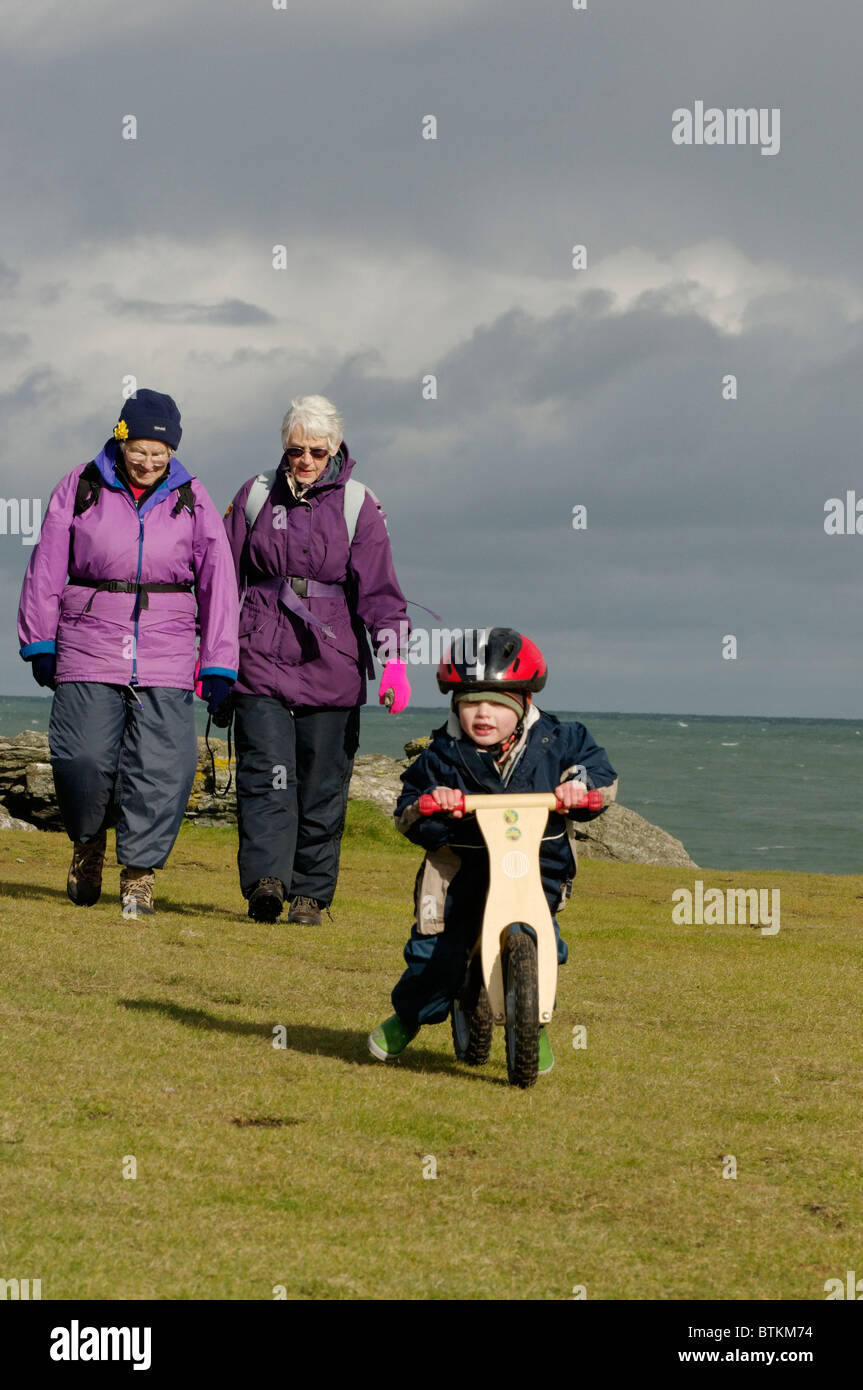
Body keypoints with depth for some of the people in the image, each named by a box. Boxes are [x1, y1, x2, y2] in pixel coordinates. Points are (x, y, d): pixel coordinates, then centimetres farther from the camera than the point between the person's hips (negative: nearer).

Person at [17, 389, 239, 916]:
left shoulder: (191, 501, 7)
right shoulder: (81, 488, 6)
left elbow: (218, 582, 7)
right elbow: (47, 567, 9)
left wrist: (220, 666, 3)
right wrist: (40, 642, 7)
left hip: (165, 656, 0)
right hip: (89, 651, 0)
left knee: (161, 768, -10)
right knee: (84, 756, -9)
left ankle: (139, 877, 0)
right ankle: (88, 841, 20)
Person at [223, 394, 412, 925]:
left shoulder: (358, 506, 2)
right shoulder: (255, 496, 8)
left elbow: (380, 590, -4)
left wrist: (395, 659, -15)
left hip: (330, 663, 0)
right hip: (260, 658, 0)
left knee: (322, 784, 3)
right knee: (266, 774, -13)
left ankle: (311, 894, 12)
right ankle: (266, 880, -25)